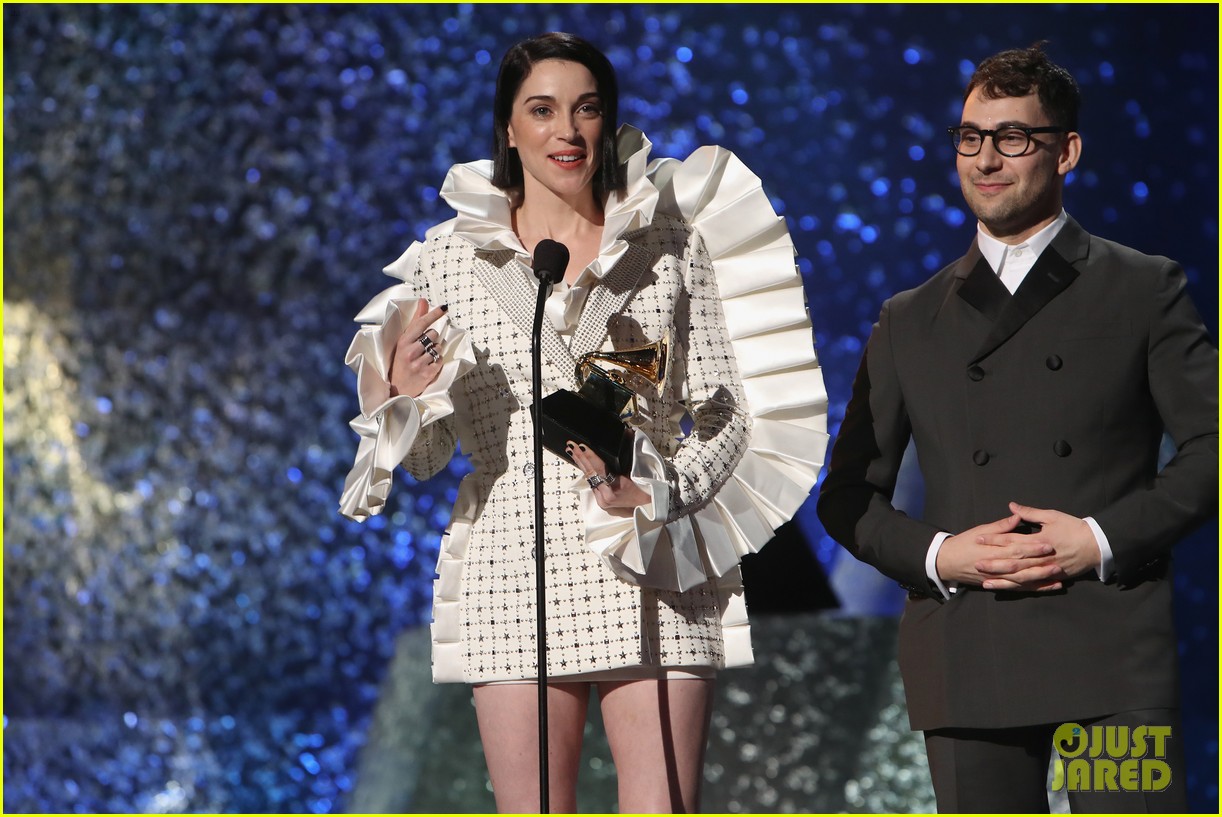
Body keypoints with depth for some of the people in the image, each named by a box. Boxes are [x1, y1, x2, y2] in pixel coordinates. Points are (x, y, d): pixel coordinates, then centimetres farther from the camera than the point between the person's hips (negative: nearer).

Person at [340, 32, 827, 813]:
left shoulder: (671, 243, 6)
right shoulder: (450, 258, 6)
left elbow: (727, 416, 6)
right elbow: (425, 455, 10)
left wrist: (651, 491, -12)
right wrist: (407, 395, -12)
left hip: (649, 579, 0)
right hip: (515, 587, 0)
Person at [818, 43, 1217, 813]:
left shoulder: (1143, 289, 9)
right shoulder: (911, 322, 16)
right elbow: (848, 495, 15)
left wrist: (1106, 539, -10)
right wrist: (936, 556, -4)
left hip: (1113, 657, -2)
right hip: (968, 660, 3)